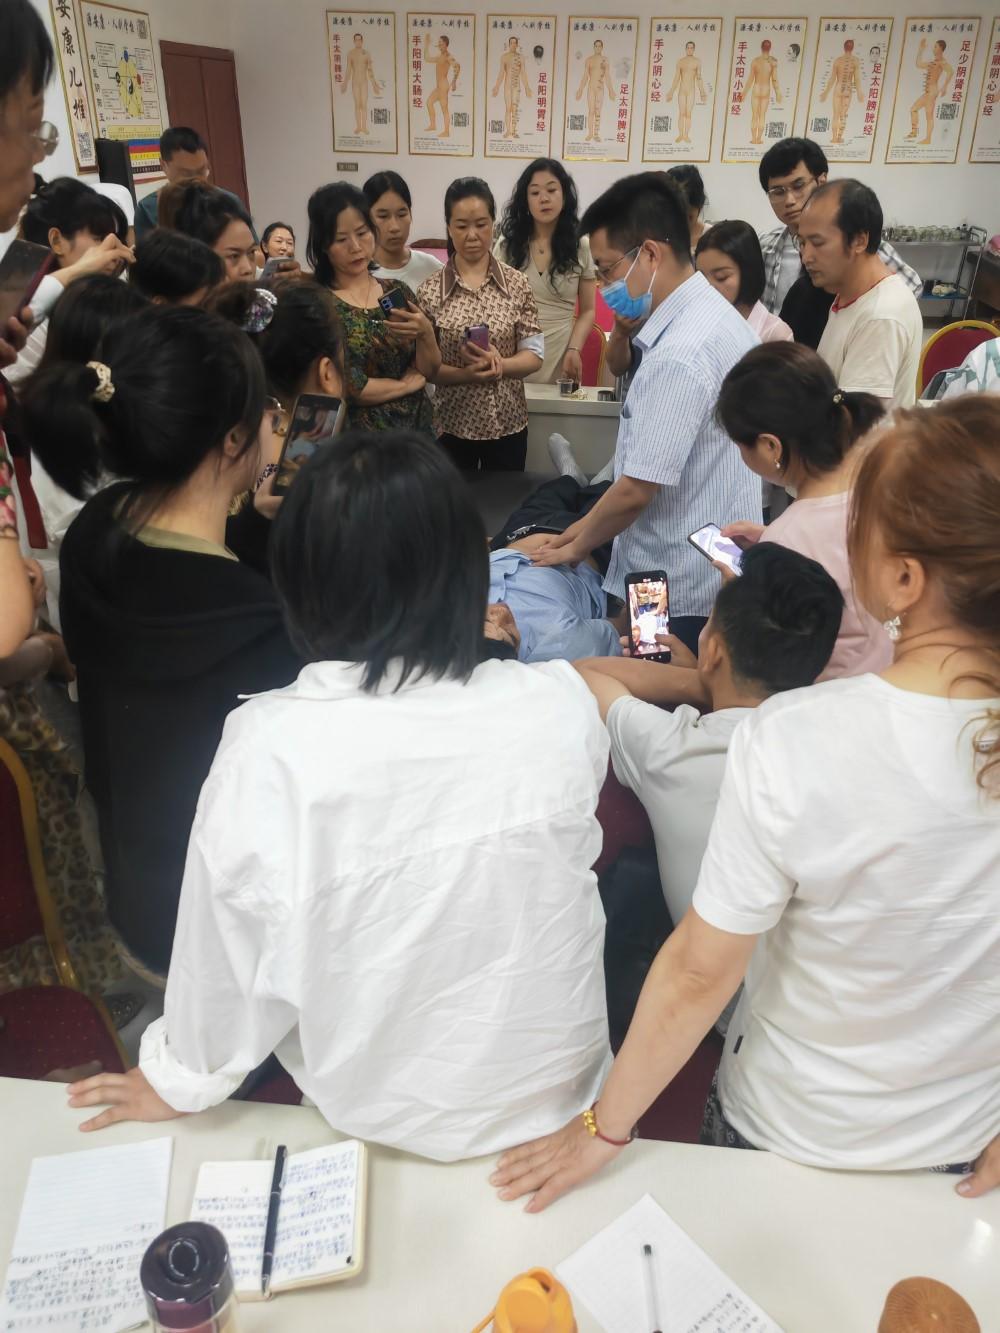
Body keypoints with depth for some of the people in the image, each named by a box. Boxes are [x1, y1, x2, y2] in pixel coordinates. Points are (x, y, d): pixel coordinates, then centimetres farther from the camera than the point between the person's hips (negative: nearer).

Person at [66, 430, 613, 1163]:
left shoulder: (270, 748, -32)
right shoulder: (562, 705, -26)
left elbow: (231, 944, -17)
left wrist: (183, 1079, 7)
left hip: (382, 1119, 1)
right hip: (552, 1090, 0)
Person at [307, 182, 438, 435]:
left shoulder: (398, 291, 3)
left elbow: (429, 371, 1)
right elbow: (352, 388, -17)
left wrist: (426, 333, -16)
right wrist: (407, 384, -4)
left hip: (417, 426, 4)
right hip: (359, 434, -4)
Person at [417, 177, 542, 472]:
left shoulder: (517, 283, -2)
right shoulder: (430, 289, -4)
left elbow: (535, 354, -2)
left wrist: (499, 365, -22)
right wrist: (464, 374, -23)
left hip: (508, 424, 1)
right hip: (451, 425, -1)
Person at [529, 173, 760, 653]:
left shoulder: (681, 353, -25)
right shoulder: (711, 314, 7)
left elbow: (637, 488, -23)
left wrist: (577, 547, -4)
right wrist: (593, 523, 13)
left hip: (681, 592, -9)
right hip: (709, 573, 9)